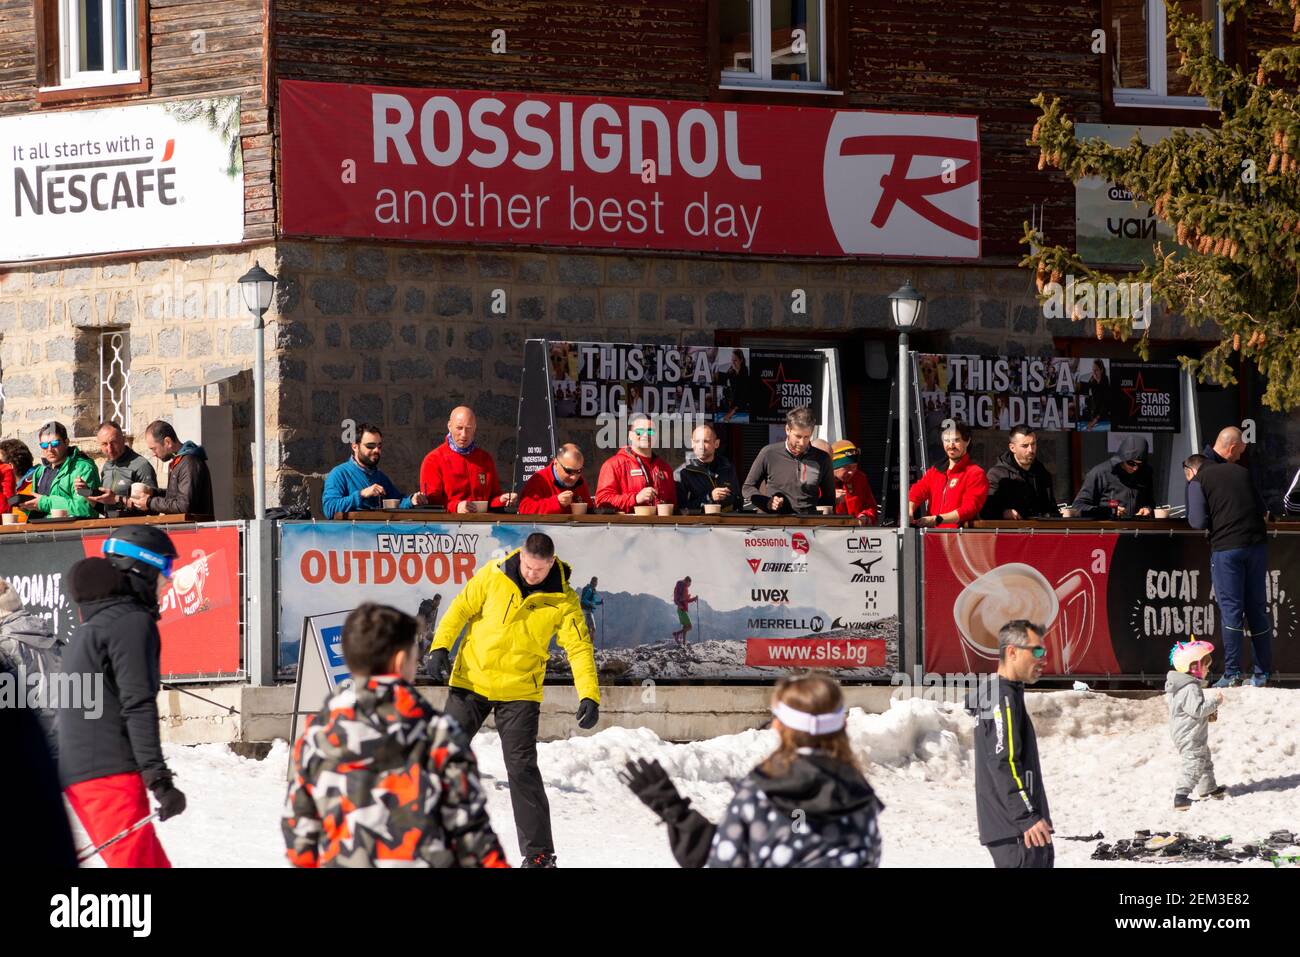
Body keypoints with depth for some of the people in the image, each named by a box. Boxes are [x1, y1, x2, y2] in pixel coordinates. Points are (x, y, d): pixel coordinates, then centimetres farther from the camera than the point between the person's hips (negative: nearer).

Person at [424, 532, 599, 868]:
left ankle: (539, 853, -1)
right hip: (471, 681, 2)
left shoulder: (563, 600, -9)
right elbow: (462, 608, 1)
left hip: (520, 692, -2)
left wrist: (589, 695, -20)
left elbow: (579, 647, -9)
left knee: (522, 769, -6)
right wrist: (441, 647, -12)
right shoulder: (493, 575, -7)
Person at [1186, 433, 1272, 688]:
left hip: (1225, 548, -3)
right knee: (1257, 609, 9)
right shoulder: (1242, 473, 9)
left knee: (1231, 609, -2)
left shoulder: (1200, 480, -1)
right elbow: (1261, 508, 13)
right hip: (1256, 545, 3)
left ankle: (1232, 674, -7)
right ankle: (1262, 674, 10)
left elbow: (1198, 521, -8)